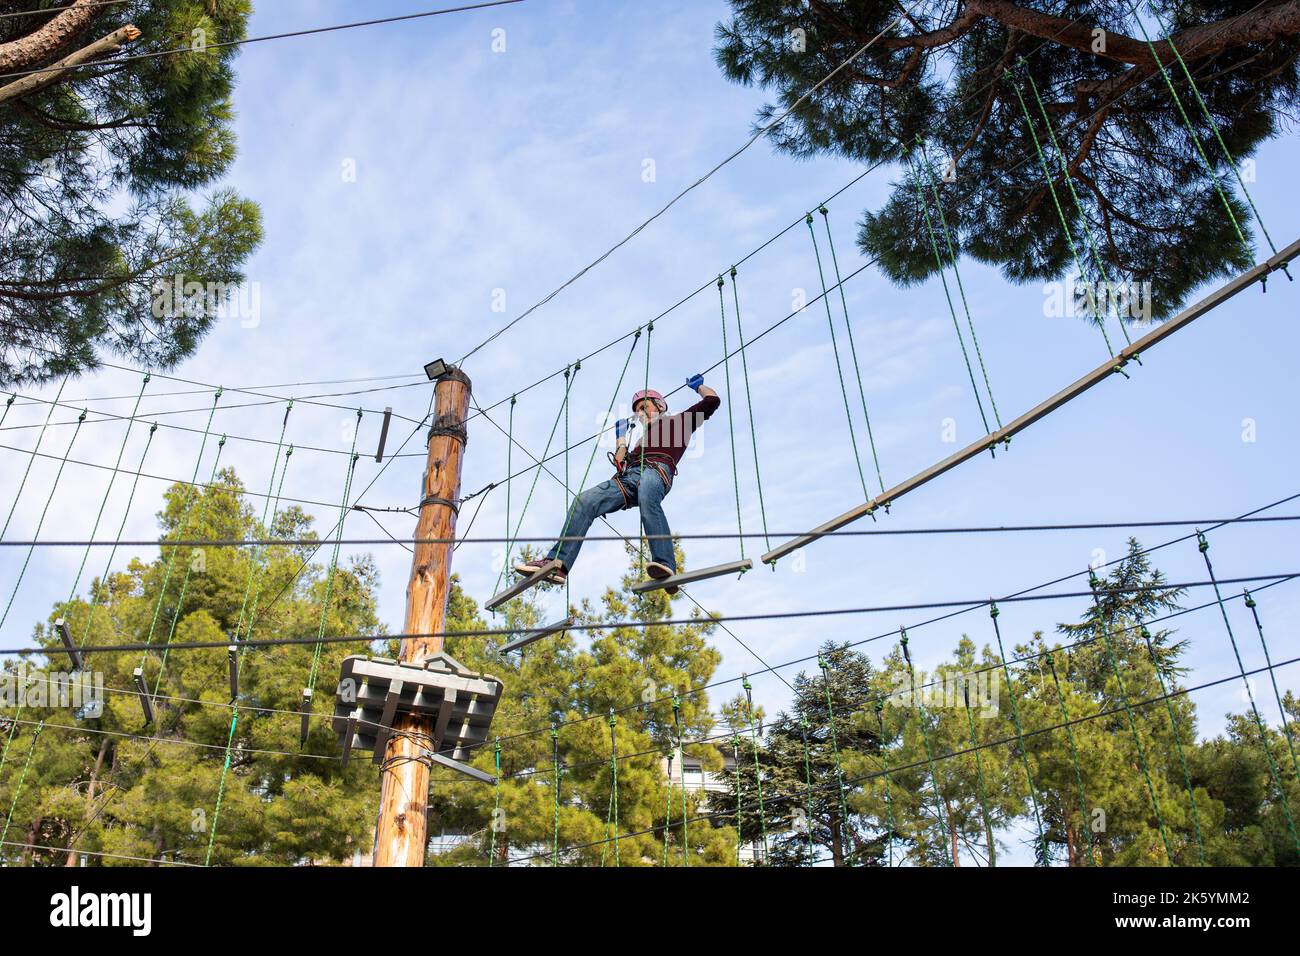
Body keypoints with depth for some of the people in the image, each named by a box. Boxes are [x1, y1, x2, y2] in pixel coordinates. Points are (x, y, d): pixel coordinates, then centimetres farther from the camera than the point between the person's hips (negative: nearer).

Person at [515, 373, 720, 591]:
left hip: (657, 469, -6)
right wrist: (622, 439, 42)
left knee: (647, 499, -44)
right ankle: (557, 564, -34)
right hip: (628, 476, 6)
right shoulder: (644, 438, 44)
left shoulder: (679, 420, 30)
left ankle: (666, 566, -58)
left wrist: (698, 385, 40)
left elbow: (713, 401, 24)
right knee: (585, 500, -22)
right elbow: (620, 462, 36)